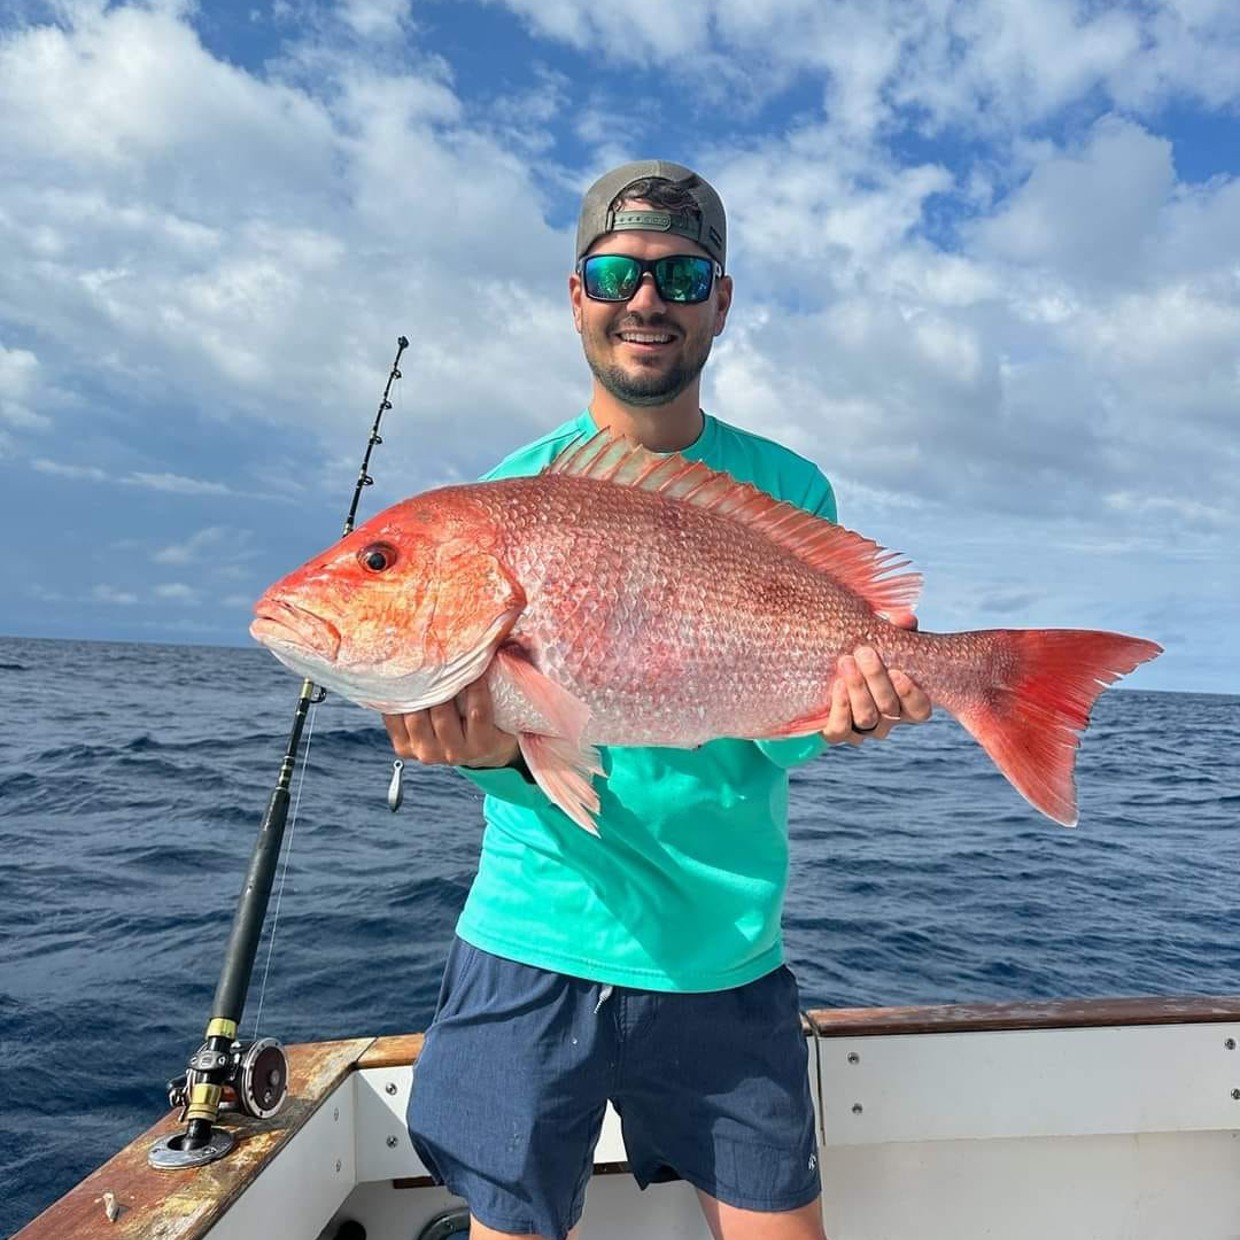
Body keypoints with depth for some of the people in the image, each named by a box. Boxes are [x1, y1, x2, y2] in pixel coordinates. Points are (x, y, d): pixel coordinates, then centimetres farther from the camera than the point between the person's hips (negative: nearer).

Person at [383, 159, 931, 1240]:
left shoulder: (788, 491, 1)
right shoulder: (511, 493, -1)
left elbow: (778, 739, -3)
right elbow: (492, 712, -3)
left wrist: (833, 707, -24)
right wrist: (491, 746, -25)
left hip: (727, 958, 1)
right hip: (534, 945, 0)